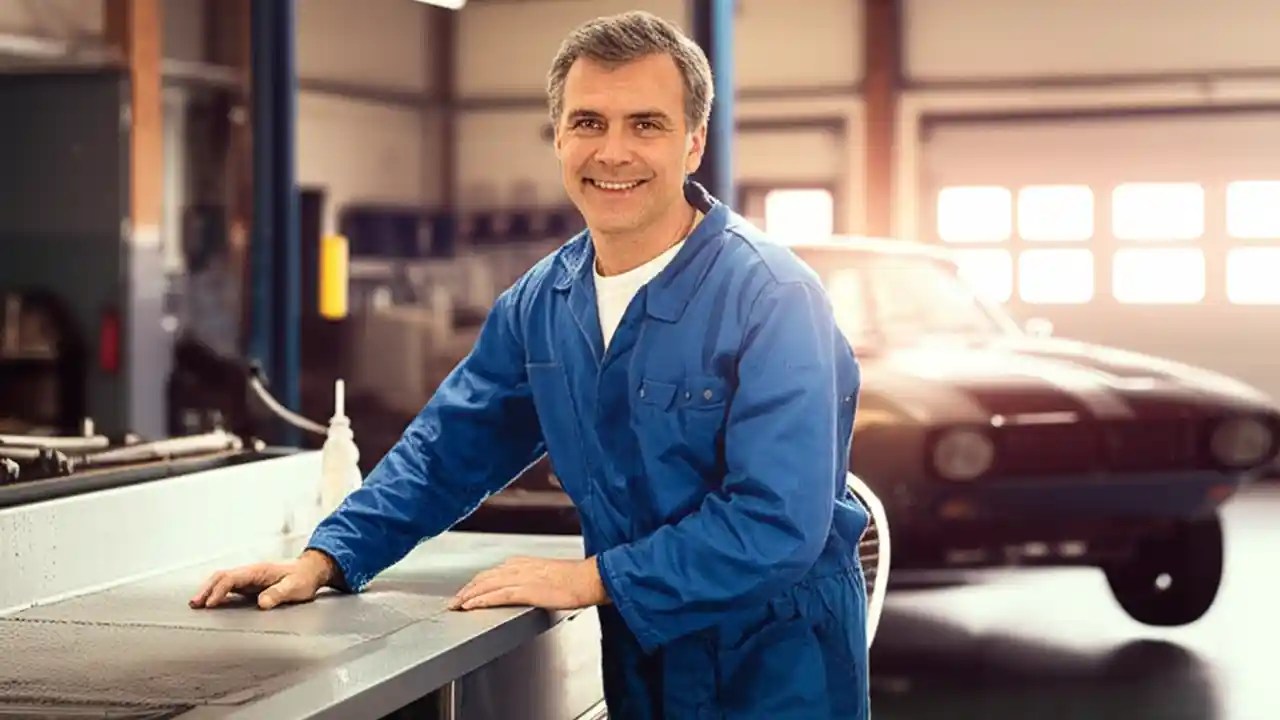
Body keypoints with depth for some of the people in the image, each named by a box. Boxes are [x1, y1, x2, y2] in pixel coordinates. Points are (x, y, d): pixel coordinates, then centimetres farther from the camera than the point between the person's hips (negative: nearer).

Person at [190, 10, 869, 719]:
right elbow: (451, 447, 9)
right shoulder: (541, 300, 0)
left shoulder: (771, 299, -20)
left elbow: (779, 523, -26)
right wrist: (324, 559, -2)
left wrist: (591, 579, -23)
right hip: (639, 661, 6)